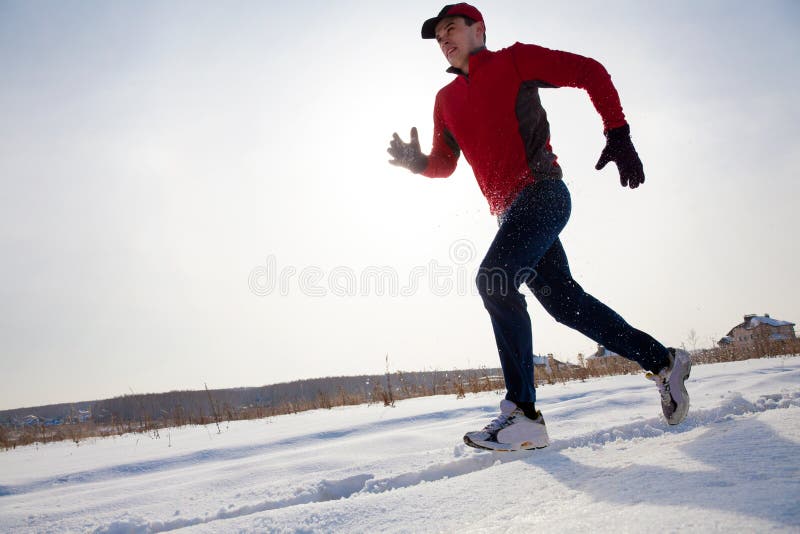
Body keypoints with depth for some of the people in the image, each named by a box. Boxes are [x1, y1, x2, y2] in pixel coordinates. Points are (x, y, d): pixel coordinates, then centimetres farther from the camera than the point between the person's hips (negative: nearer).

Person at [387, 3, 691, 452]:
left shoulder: (514, 61, 3)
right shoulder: (446, 99, 19)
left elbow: (589, 72, 2)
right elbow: (445, 163, 20)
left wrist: (617, 134, -8)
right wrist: (416, 161, -3)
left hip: (542, 192, -7)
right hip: (510, 211, 7)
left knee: (494, 281, -23)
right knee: (565, 300, 7)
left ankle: (523, 414, -18)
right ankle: (665, 362, 24)